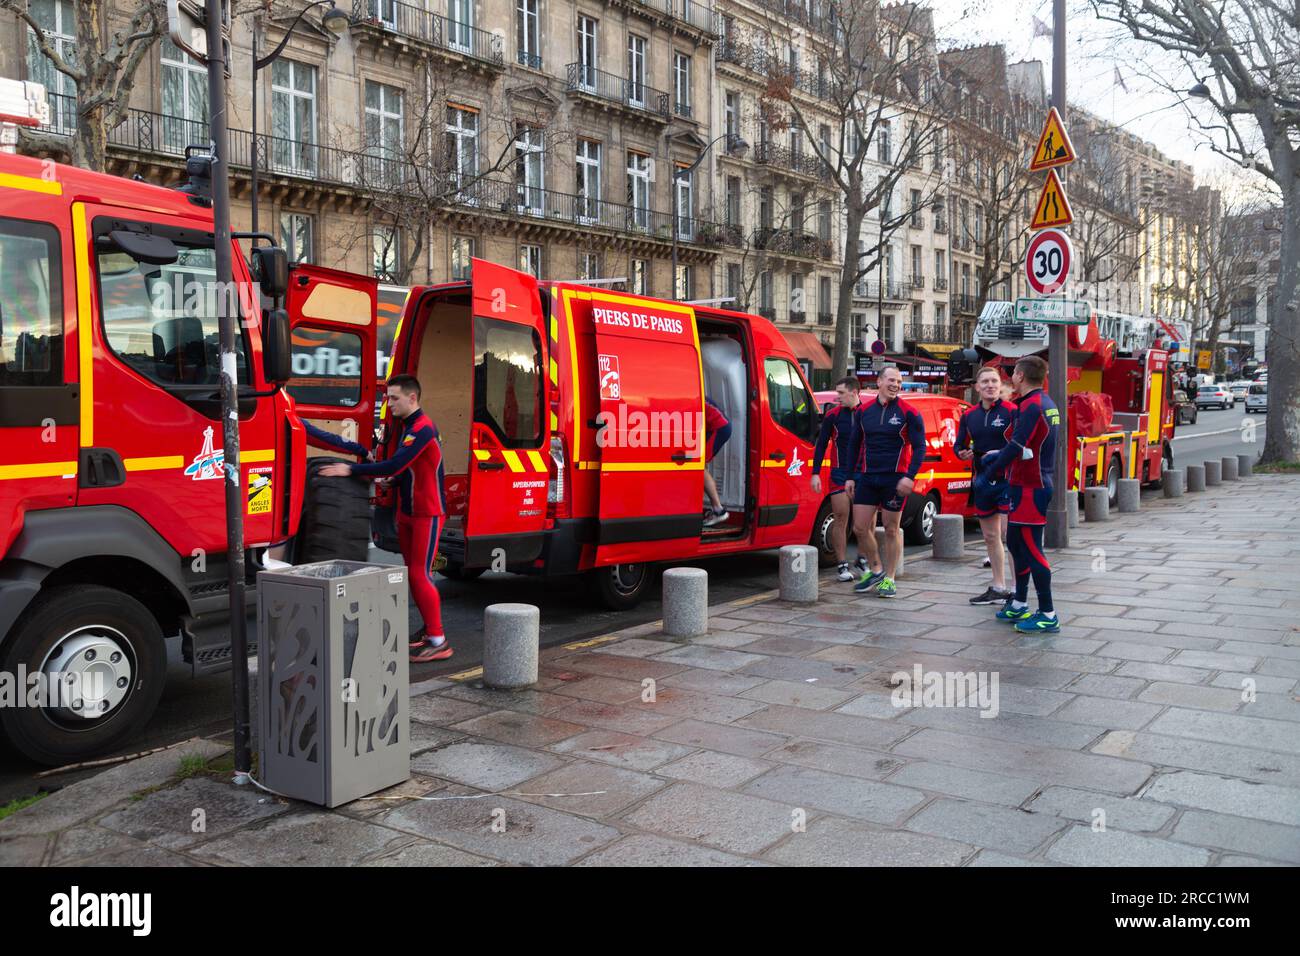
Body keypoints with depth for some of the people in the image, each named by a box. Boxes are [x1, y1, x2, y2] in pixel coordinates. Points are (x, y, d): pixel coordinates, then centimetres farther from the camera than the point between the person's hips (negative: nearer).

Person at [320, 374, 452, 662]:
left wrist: (350, 470, -23)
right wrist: (390, 479, 3)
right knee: (413, 573, 13)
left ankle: (438, 642, -6)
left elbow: (394, 465, -27)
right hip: (407, 512, 10)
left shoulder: (422, 428, -19)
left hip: (427, 514, -10)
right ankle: (429, 628, 23)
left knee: (420, 574, -10)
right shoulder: (408, 427, 13)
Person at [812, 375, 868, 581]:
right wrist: (815, 473, -2)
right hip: (840, 474, -1)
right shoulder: (832, 416, 1)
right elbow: (821, 445, 4)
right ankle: (843, 566, 6)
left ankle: (862, 560, 22)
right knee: (840, 519, -1)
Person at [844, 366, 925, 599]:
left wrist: (910, 476, -16)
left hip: (895, 479, -3)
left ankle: (888, 579, 14)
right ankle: (875, 569, 22)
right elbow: (854, 445, 14)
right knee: (860, 527, 1)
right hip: (866, 477, 3)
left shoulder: (909, 413, -3)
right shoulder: (863, 411, 7)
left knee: (892, 529, 3)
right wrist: (851, 477, 10)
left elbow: (919, 447, -4)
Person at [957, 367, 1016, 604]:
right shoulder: (969, 415, 11)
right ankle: (998, 588, 24)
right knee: (990, 537, 13)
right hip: (981, 482, 7)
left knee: (1008, 533, -13)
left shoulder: (1011, 411, -6)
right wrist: (962, 453, -4)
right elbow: (960, 445, 17)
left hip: (1007, 480, -6)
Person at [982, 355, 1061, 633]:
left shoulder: (1032, 405, -17)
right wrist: (999, 455, 13)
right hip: (1028, 484, 11)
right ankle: (1019, 605, 28)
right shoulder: (1046, 404, 15)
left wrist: (991, 470, -13)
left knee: (1031, 549, -7)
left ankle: (1048, 616, -4)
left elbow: (1017, 446, -24)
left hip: (1030, 487, -11)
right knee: (1015, 543, 18)